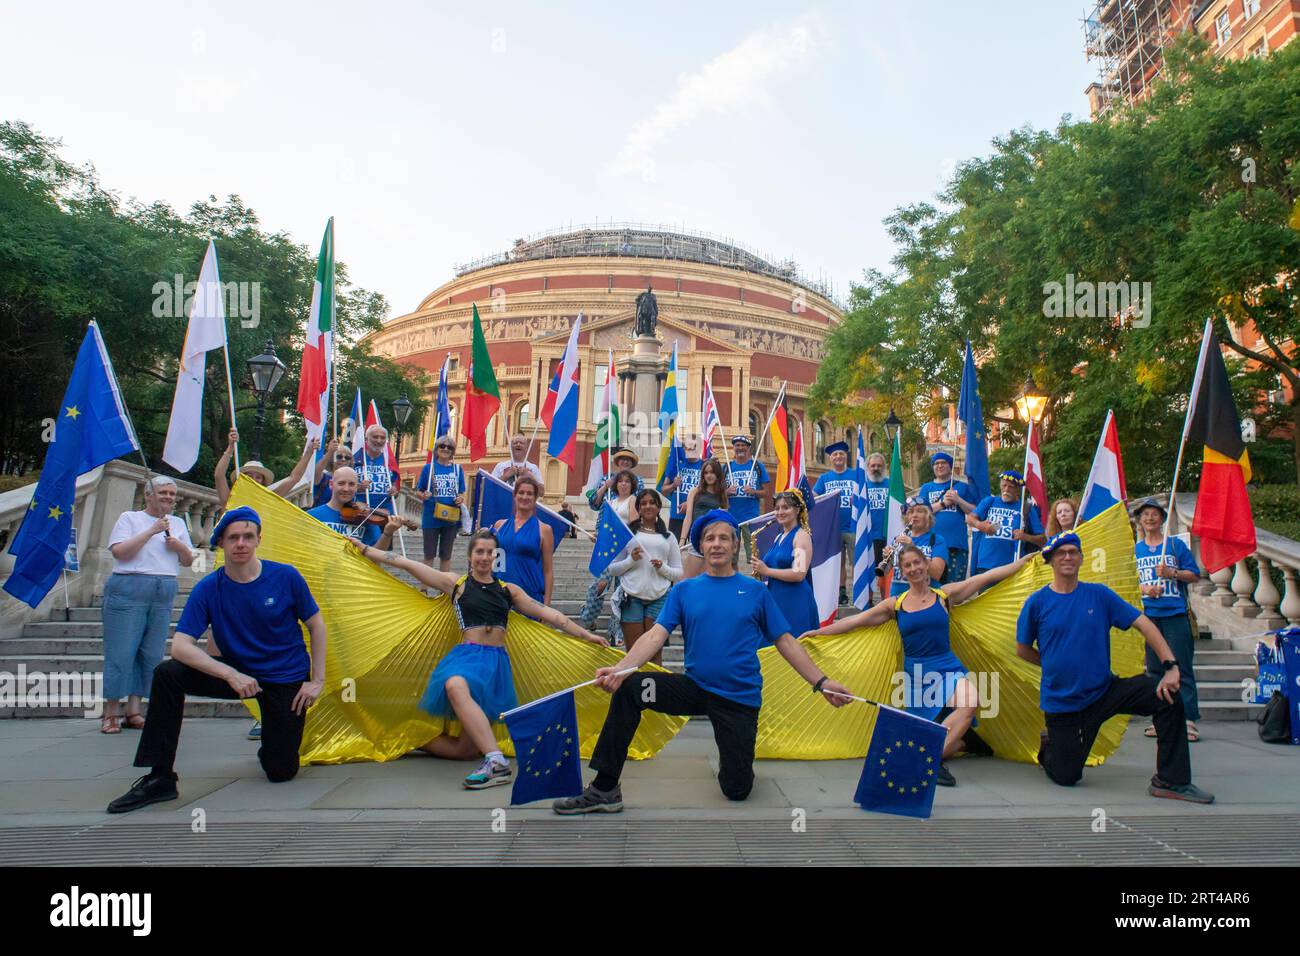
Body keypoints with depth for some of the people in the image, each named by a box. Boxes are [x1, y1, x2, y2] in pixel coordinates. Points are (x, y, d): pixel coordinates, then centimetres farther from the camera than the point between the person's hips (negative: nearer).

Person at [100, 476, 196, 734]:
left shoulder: (178, 523, 17)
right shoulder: (130, 518, 5)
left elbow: (189, 560, 18)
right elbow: (118, 551, -10)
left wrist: (179, 546, -2)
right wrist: (151, 531, -13)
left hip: (164, 596, 4)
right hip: (129, 590, -4)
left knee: (151, 655, 3)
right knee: (121, 652, -4)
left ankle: (133, 712, 11)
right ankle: (110, 713, 4)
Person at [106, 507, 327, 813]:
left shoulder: (286, 577, -14)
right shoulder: (208, 588, -11)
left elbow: (316, 626, -3)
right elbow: (180, 645, -19)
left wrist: (317, 680, -7)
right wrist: (231, 674, -32)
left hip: (286, 680, -2)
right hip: (236, 674, 2)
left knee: (281, 772, -5)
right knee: (167, 673, -23)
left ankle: (271, 747, 35)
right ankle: (160, 778, -13)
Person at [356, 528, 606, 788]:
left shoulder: (509, 590, 17)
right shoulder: (456, 584, 11)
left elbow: (547, 614, 17)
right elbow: (407, 564, 7)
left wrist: (586, 634, 14)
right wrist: (364, 549, 5)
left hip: (497, 662, 2)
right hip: (467, 654, -2)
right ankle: (497, 761, -38)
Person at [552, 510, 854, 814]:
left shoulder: (755, 591, 1)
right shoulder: (684, 590, 3)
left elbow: (785, 642, 3)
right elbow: (656, 635, -9)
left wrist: (821, 682, -6)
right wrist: (619, 669, -25)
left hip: (739, 699, -1)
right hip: (695, 687, 1)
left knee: (736, 790, -1)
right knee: (628, 689, -22)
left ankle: (732, 755, 37)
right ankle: (604, 789, -14)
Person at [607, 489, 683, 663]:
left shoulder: (668, 537, 13)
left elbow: (678, 573, 12)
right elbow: (612, 569, 8)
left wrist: (663, 568, -7)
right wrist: (631, 560, -9)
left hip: (659, 597, 1)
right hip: (632, 597, -1)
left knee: (655, 652, 3)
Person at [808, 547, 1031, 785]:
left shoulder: (945, 595, 4)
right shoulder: (895, 605, 5)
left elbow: (988, 576, 5)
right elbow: (855, 621, 5)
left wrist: (1026, 559, 7)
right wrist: (818, 632, 1)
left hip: (947, 668, 0)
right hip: (915, 674, 0)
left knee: (970, 701, -31)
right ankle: (963, 739, 13)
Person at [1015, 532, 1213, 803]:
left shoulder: (1100, 595, -3)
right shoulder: (1037, 602, -8)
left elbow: (1143, 624, -9)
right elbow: (1023, 650, 1)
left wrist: (1170, 666, -21)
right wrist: (1062, 666, 0)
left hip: (1104, 690, 2)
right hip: (1061, 702, -2)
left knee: (1167, 694, -21)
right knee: (1066, 778, 1)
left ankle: (1171, 781, -10)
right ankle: (1049, 745, 37)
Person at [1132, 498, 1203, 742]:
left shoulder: (1176, 544, 3)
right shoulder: (1135, 549, 11)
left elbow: (1194, 575, 3)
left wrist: (1172, 572, -13)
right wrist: (1143, 588, -7)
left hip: (1176, 614, -3)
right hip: (1149, 615, 3)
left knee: (1182, 669, -4)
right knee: (1155, 669, 7)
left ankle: (1189, 720, -2)